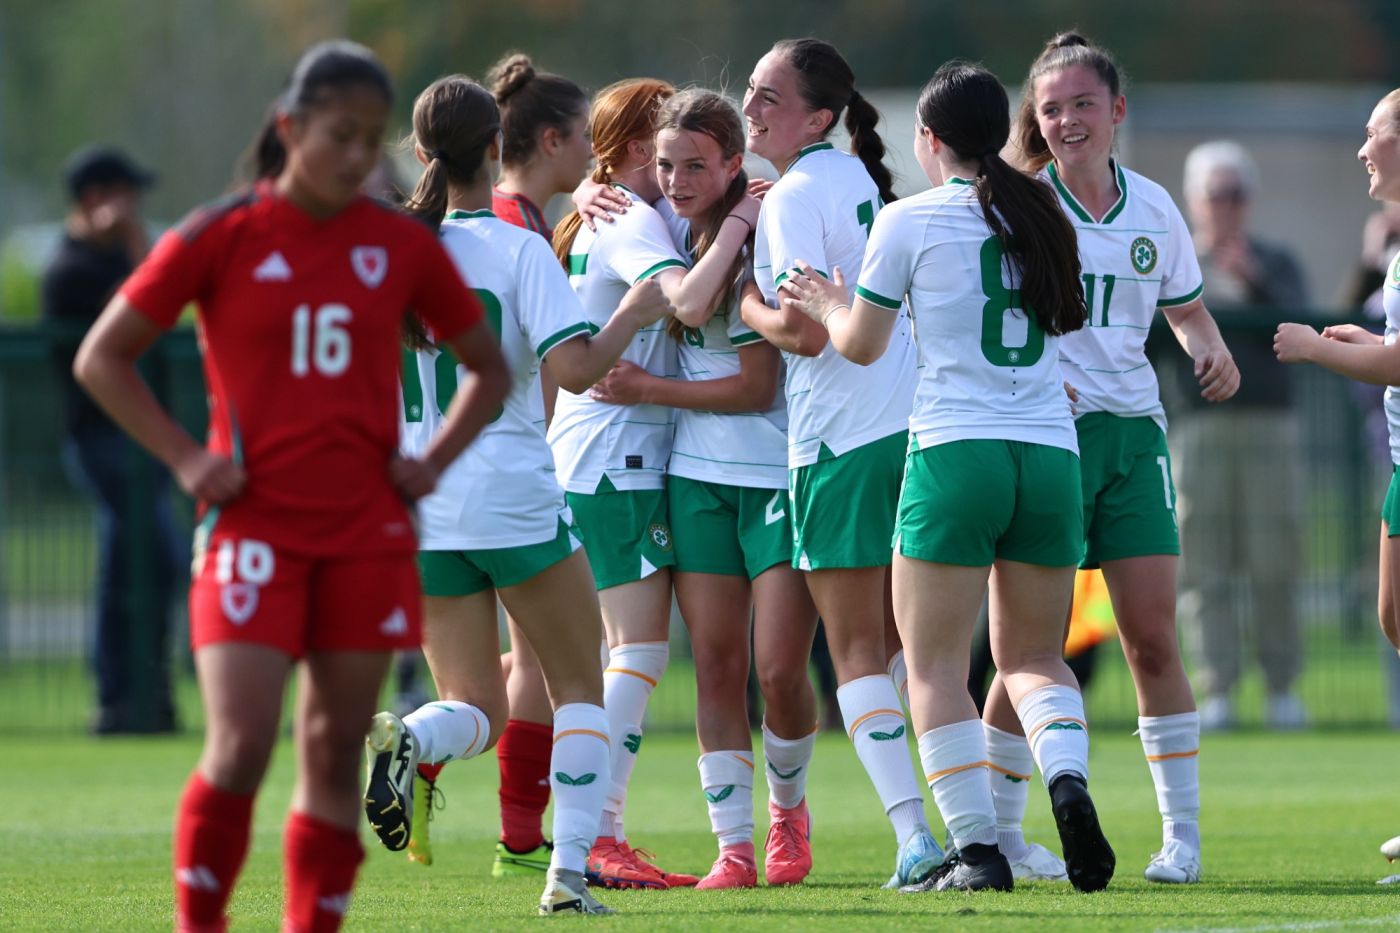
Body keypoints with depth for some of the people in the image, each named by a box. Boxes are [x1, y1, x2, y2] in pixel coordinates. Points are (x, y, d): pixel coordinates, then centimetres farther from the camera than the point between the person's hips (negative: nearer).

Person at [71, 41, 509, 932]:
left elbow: (489, 367, 18)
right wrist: (185, 457, -6)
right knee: (240, 748, -13)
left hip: (367, 539, 3)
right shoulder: (219, 238, -3)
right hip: (254, 528, -3)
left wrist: (432, 462, 3)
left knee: (334, 756, 4)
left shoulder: (403, 246, 5)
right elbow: (102, 358, 4)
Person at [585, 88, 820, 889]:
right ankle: (734, 845, 3)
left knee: (780, 669, -7)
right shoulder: (665, 223, 4)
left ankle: (790, 807, 20)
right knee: (717, 663, 0)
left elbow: (757, 388, -14)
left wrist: (646, 390, -9)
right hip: (699, 471, 5)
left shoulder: (762, 239, -14)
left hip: (782, 471, -5)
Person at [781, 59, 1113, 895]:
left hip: (956, 453, -5)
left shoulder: (911, 222, -2)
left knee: (936, 665, 4)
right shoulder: (1041, 219, 12)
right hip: (1052, 454, 5)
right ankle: (1068, 778, -14)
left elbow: (861, 345, 5)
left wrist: (829, 305, 27)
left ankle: (979, 848, -5)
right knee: (1033, 655, 15)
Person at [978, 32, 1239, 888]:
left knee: (1154, 640, 0)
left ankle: (1183, 833, 5)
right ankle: (995, 831, 8)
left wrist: (1213, 353, 1)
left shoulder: (1152, 208, 8)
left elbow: (1187, 307, 22)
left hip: (1134, 431, 3)